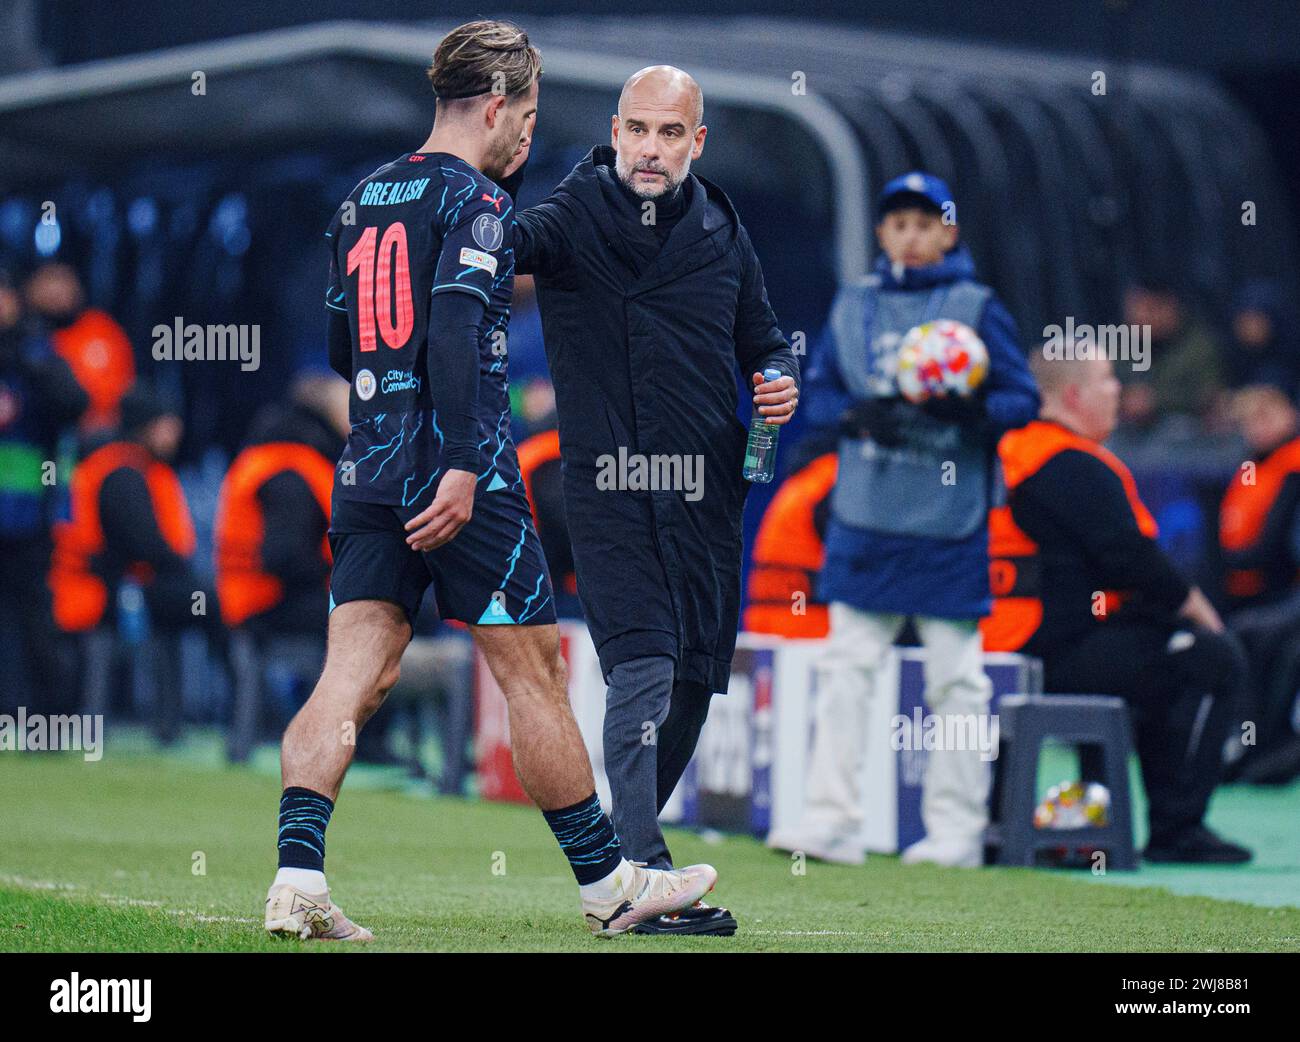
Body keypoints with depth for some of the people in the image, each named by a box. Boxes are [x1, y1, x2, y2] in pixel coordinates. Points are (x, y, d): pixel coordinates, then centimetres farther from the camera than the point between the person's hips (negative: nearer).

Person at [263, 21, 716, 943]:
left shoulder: (363, 201, 16)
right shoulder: (476, 201, -8)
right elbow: (456, 329, -21)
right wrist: (462, 466, -25)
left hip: (369, 474, 7)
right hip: (460, 475, -7)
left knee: (353, 679, -1)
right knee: (533, 673, 3)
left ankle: (297, 878, -15)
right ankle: (607, 885, 12)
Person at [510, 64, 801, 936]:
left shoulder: (722, 234, 10)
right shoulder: (575, 218, -5)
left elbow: (764, 340, 21)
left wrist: (781, 381, -1)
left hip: (708, 489, 5)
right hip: (610, 486, -5)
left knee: (695, 678, 9)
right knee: (643, 665, -17)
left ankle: (619, 860, 25)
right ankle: (644, 876, -17)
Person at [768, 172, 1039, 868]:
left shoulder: (977, 307, 1)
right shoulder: (854, 306, 11)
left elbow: (1023, 399, -1)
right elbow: (818, 392, 13)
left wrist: (967, 408, -21)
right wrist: (856, 414, -8)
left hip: (949, 521, -3)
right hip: (864, 516, 3)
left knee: (955, 676, 1)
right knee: (846, 667, 0)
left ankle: (956, 829, 7)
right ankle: (832, 820, 1)